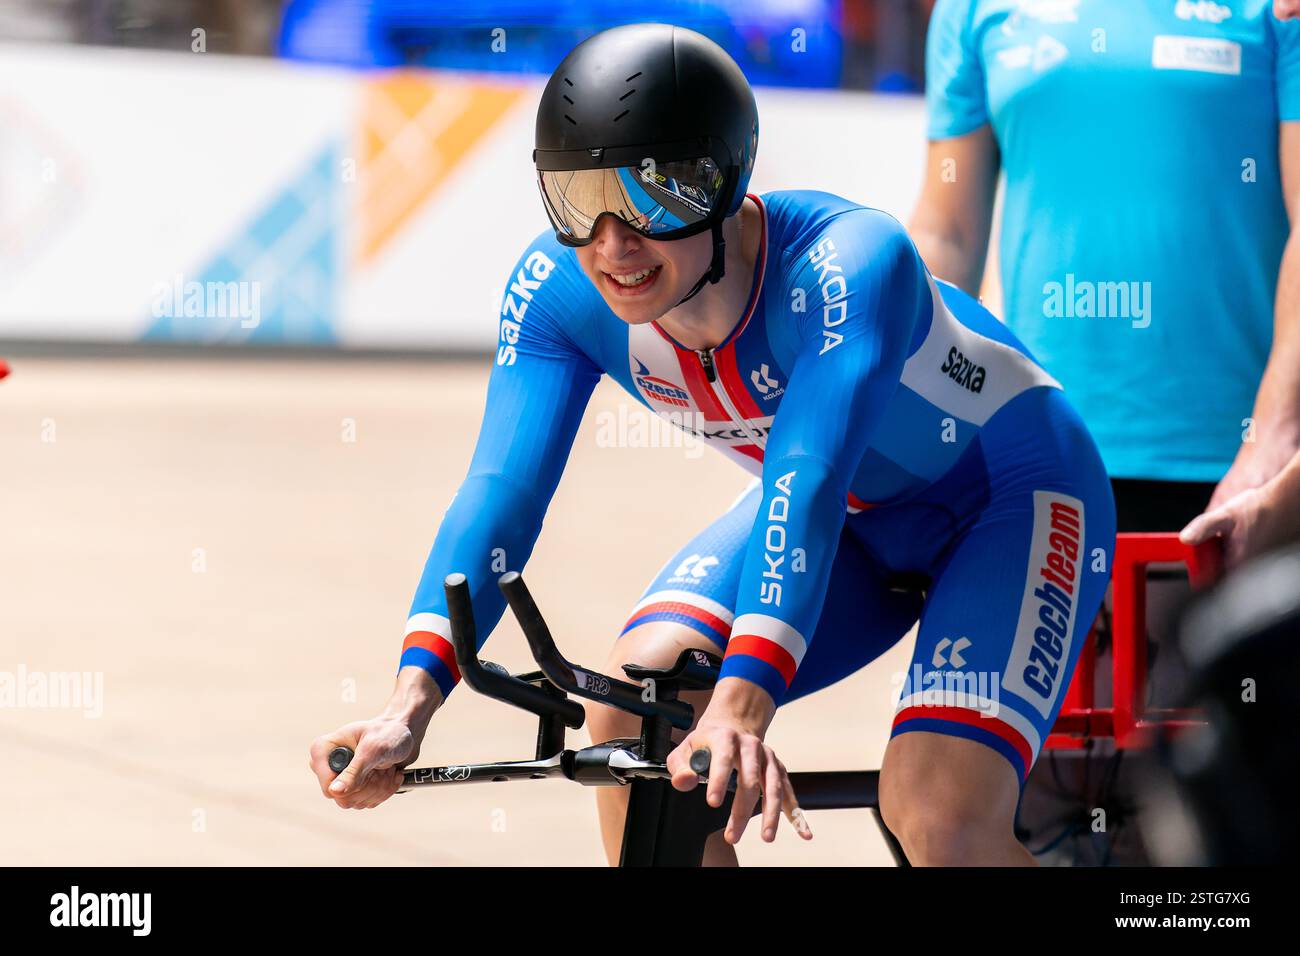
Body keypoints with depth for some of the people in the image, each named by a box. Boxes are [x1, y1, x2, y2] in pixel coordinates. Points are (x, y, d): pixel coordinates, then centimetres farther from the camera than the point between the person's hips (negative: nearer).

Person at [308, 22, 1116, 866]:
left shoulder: (850, 261, -37)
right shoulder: (559, 288, -22)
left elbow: (807, 480, -49)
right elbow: (501, 487, -30)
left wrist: (745, 703, -63)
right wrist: (414, 696, -46)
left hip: (1011, 492, -5)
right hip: (860, 516, 5)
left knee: (943, 821, -24)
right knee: (636, 714, -19)